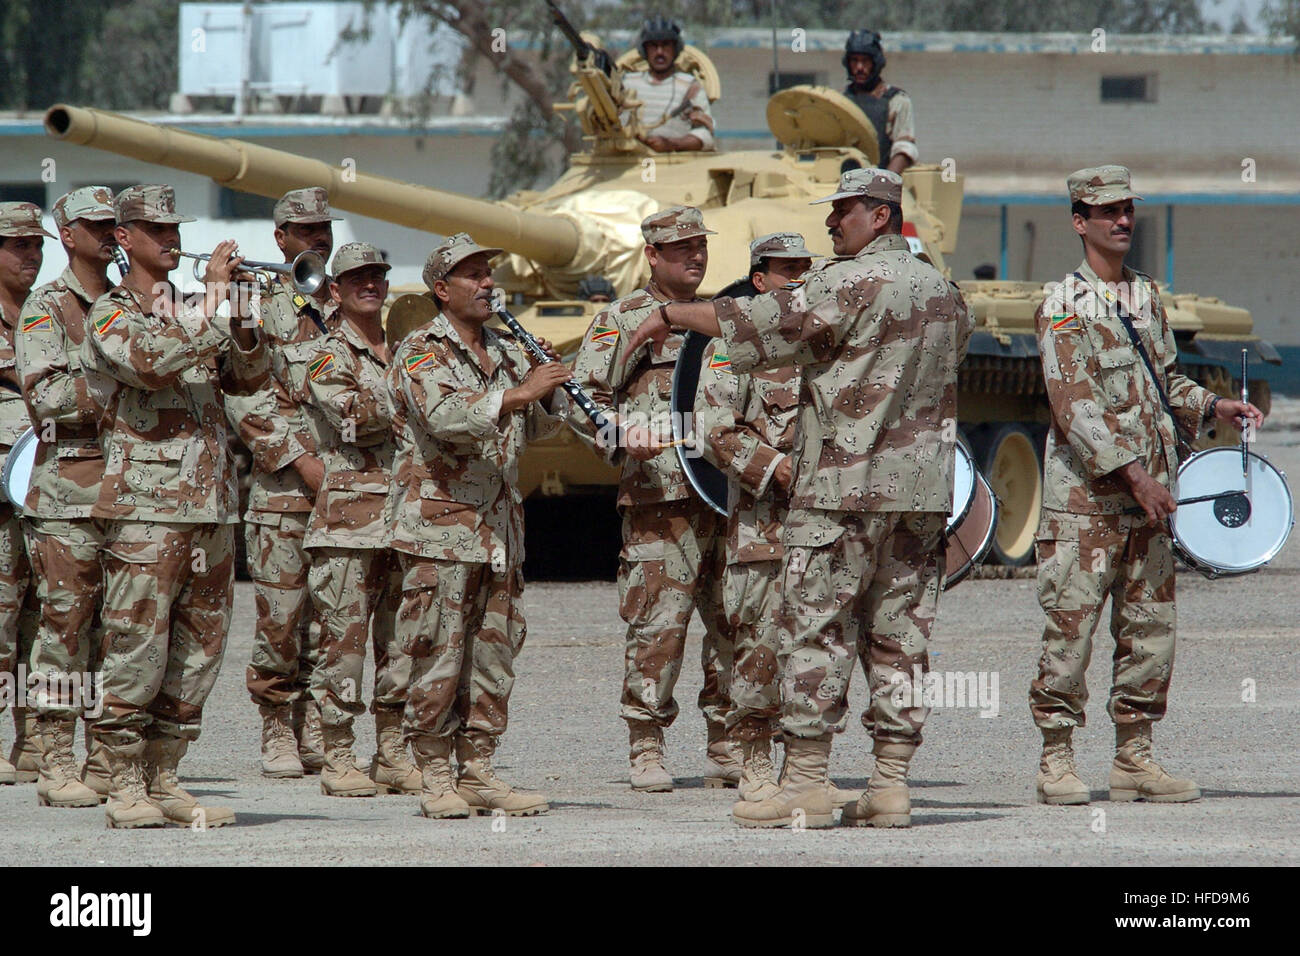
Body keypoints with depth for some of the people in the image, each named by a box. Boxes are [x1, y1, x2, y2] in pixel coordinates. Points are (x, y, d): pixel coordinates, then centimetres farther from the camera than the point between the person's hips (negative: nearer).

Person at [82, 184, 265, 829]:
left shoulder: (193, 312, 20)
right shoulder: (110, 315, -1)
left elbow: (247, 378, 13)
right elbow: (152, 363, -20)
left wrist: (243, 322, -7)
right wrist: (213, 295, -18)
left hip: (210, 505, 7)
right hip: (145, 504, -7)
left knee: (198, 649, 6)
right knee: (137, 646, -8)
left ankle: (165, 781, 12)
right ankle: (126, 786, -4)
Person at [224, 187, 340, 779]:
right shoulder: (257, 307, 1)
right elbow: (245, 401, -7)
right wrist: (301, 460, -14)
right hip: (282, 487, -4)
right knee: (280, 618, -4)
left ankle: (316, 732, 11)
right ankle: (277, 735, 5)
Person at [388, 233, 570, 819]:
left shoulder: (505, 354, 17)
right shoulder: (421, 353, -6)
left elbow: (539, 428, 20)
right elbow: (445, 417, -23)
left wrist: (548, 392, 0)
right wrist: (520, 392, -28)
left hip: (500, 527, 7)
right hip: (440, 527, -7)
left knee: (494, 651, 7)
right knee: (439, 655, -6)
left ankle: (478, 771, 12)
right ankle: (436, 777, 0)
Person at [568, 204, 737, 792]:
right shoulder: (620, 321, 5)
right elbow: (581, 400, 0)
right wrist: (622, 436, -16)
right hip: (660, 498, -5)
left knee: (735, 622, 4)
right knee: (658, 624, -8)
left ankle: (726, 750, 11)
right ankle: (646, 748, -1)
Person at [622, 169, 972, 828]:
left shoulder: (850, 283, -11)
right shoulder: (942, 290, 13)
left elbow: (758, 320, -13)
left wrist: (670, 314, -2)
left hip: (844, 484, -7)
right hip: (923, 489, 7)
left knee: (818, 632, -3)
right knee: (899, 634, 6)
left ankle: (805, 785, -4)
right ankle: (891, 784, 4)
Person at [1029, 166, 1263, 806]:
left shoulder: (1147, 298, 14)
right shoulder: (1065, 307, -8)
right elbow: (1075, 408, -16)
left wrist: (1210, 407, 4)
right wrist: (1133, 473, -20)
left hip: (1148, 498, 7)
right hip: (1084, 496, -7)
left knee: (1150, 628, 7)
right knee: (1070, 627, -6)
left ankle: (1135, 758, 13)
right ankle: (1057, 760, 0)